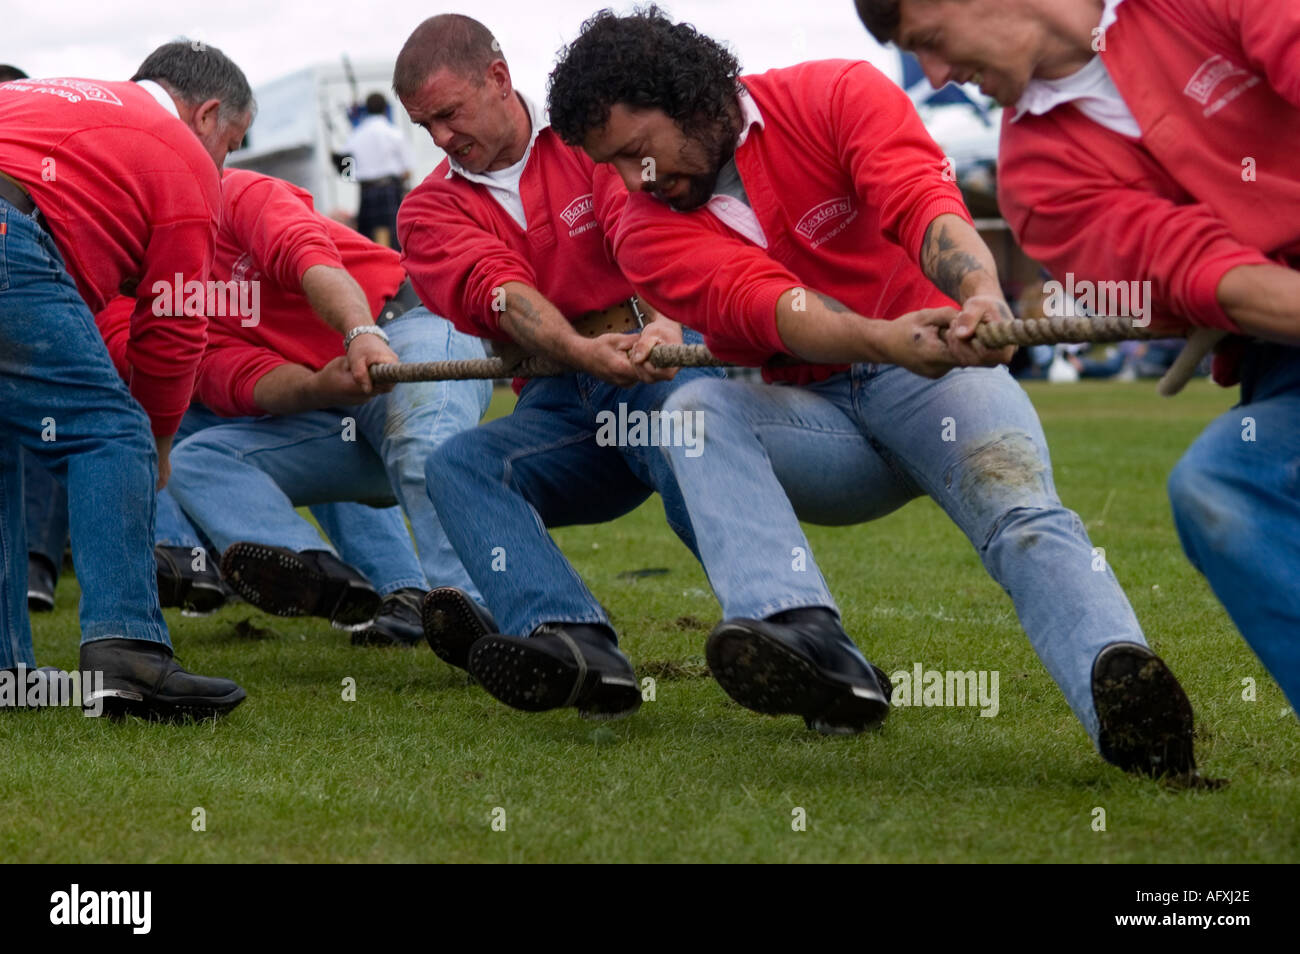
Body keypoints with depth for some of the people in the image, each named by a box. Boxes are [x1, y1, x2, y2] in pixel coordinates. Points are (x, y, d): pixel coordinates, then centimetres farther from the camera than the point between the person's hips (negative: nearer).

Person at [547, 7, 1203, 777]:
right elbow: (764, 305, -22)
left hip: (941, 374, -3)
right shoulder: (649, 233, -3)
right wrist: (882, 341, -44)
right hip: (818, 419, 3)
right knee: (696, 409, -26)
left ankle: (1121, 697, -59)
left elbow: (923, 201, -25)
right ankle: (804, 637, -45)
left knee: (1021, 513, -31)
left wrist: (981, 295, -48)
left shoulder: (840, 98, -6)